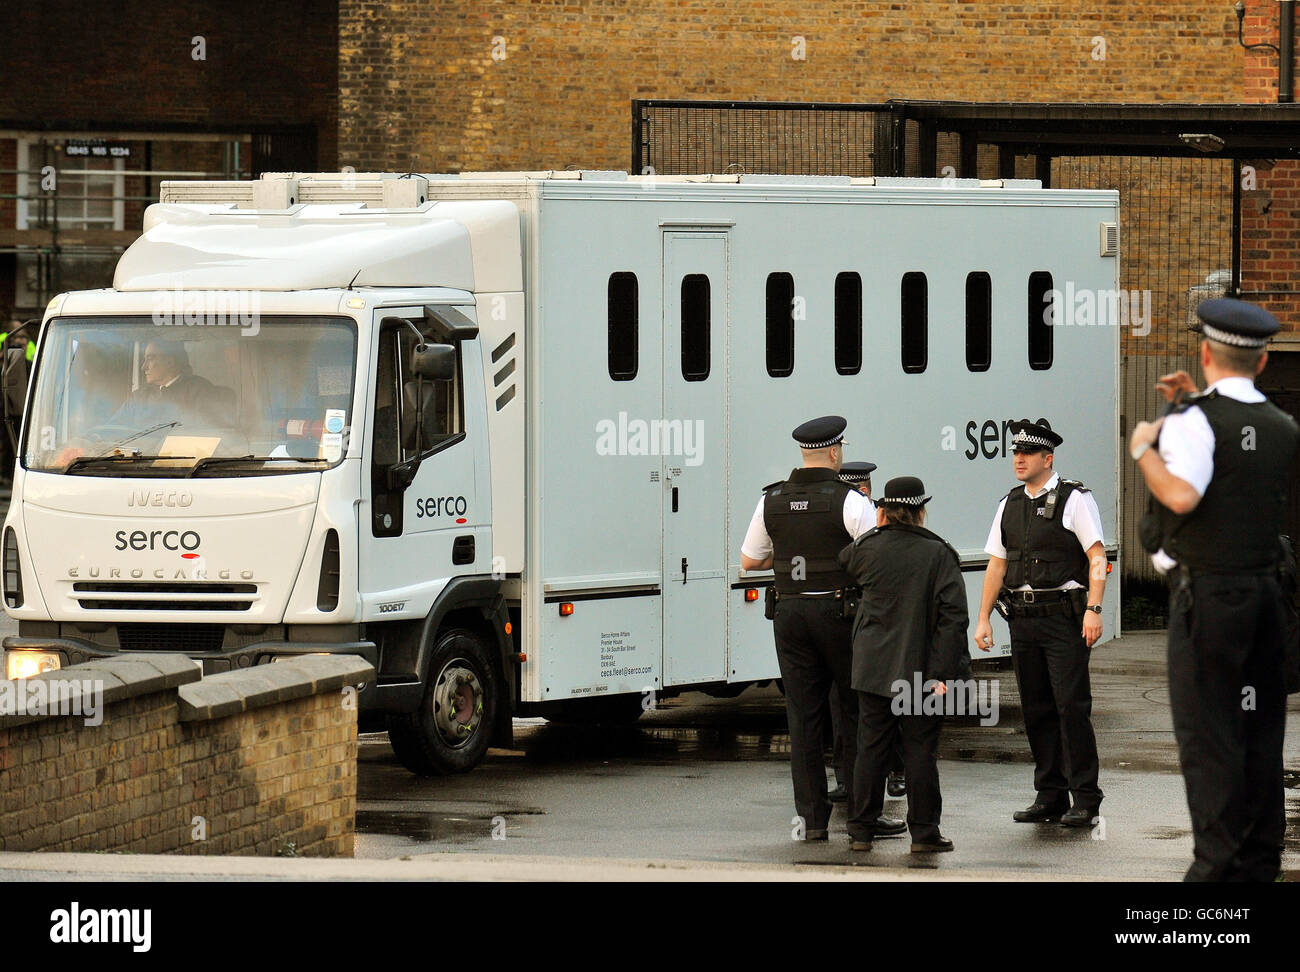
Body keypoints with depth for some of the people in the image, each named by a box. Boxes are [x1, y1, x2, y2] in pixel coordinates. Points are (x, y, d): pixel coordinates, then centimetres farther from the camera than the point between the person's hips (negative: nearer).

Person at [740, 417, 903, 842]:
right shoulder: (849, 502, -11)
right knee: (860, 712, 4)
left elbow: (749, 560, 13)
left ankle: (812, 817, 5)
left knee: (803, 715, 6)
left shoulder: (772, 501, 4)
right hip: (839, 611, -4)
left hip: (790, 613, 4)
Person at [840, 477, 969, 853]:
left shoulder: (867, 549, -2)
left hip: (873, 669, 2)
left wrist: (877, 528, 29)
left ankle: (860, 831, 12)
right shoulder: (939, 555, -6)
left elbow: (841, 563, 22)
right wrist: (943, 673, -10)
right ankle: (924, 833, 6)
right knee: (921, 751, 4)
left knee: (871, 748, 9)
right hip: (919, 672, -2)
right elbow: (953, 616, -11)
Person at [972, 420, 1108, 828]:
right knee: (1036, 709, 7)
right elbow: (996, 565, 18)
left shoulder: (1074, 499, -2)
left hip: (1064, 615, -6)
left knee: (1072, 706, -9)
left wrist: (1094, 610, -17)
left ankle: (1085, 800, -5)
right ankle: (1049, 797, 14)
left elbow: (1097, 558, -7)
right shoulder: (1009, 505, 15)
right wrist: (983, 619, 11)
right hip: (1023, 619, 6)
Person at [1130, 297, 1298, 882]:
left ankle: (1217, 861, -6)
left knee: (1206, 731, -4)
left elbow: (1181, 495, -28)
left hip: (1207, 591, -6)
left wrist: (1144, 448, -13)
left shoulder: (1196, 421, -12)